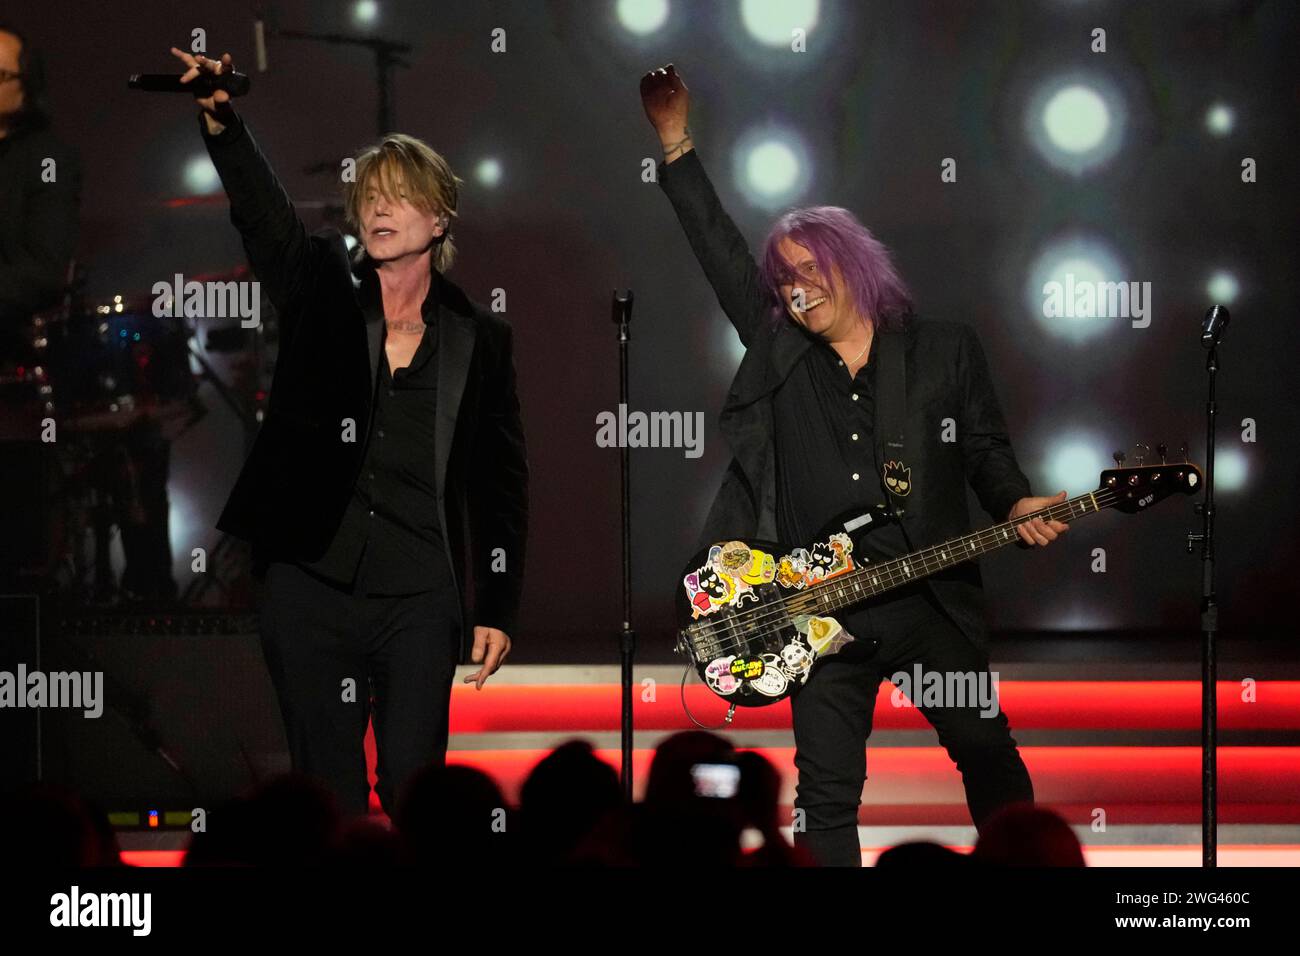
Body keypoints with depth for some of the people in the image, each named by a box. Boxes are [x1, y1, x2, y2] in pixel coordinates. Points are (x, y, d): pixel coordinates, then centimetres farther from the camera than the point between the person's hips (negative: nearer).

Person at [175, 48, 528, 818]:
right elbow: (264, 212, -14)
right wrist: (221, 121, -33)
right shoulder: (320, 294, 5)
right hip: (310, 585, 0)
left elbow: (502, 485, 8)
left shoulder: (479, 337, 5)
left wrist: (498, 609, 3)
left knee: (414, 789, -2)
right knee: (327, 793, 4)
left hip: (419, 600, 0)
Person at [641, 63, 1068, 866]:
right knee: (827, 791, -2)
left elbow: (989, 453, 8)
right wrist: (675, 141, 8)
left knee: (989, 753, 9)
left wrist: (1017, 509, -13)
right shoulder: (777, 352, 10)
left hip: (933, 600, -1)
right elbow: (720, 249, 11)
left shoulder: (947, 352, 6)